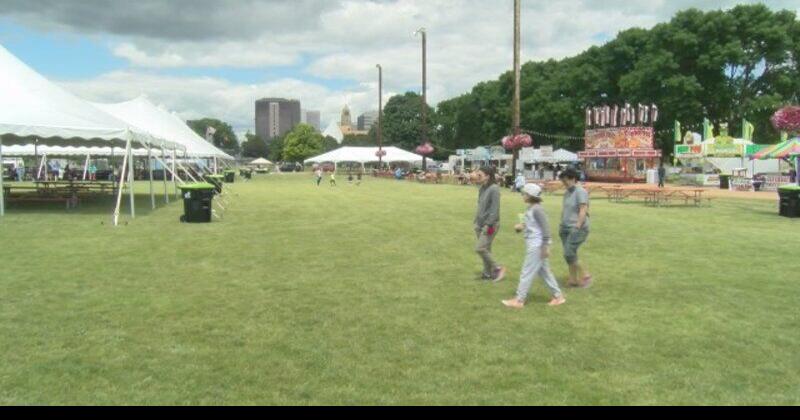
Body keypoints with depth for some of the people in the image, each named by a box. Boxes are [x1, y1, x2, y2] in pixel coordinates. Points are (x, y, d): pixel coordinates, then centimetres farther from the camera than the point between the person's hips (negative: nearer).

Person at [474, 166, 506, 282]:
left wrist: (490, 224, -20)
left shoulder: (494, 189, -16)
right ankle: (488, 273, 22)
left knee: (480, 248, -12)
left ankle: (497, 268, 3)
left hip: (490, 224, -8)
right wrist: (477, 221, 14)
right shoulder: (483, 188, 8)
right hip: (480, 223, 8)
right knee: (486, 249, 12)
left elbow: (495, 208, -18)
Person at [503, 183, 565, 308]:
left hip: (537, 246, -10)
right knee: (544, 271, 15)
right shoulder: (530, 208, 10)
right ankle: (558, 296, 23)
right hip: (533, 245, 10)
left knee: (527, 272, -4)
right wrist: (521, 226, 3)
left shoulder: (537, 209, -18)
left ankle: (519, 300, 3)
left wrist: (545, 246, -19)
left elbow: (545, 227, -20)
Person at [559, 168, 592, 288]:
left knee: (569, 254, -12)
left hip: (577, 229, -8)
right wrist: (561, 225, 18)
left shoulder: (581, 192, -12)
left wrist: (577, 226, -23)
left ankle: (585, 275, 2)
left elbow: (583, 210, -18)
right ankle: (573, 280, 15)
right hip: (566, 228, 8)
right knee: (570, 254, 8)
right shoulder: (567, 193, 14)